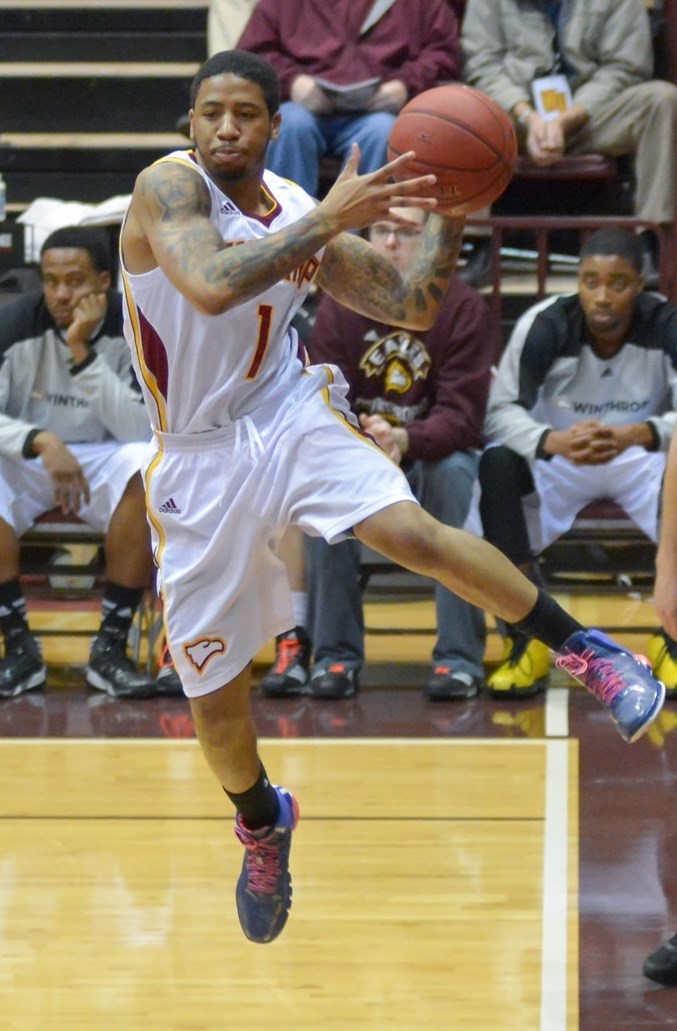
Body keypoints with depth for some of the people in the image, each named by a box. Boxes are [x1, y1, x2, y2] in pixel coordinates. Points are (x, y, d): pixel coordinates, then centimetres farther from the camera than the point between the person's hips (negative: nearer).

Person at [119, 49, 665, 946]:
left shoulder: (304, 214, -1)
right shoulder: (169, 188, -16)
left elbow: (413, 307, 3)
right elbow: (211, 287, -36)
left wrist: (448, 214, -12)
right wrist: (327, 222, -35)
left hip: (289, 416, 2)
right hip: (199, 459, -1)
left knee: (413, 533, -27)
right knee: (213, 686, 6)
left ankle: (584, 649, -11)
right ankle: (261, 822, 36)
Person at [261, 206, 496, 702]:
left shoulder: (464, 308, -12)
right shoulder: (339, 306, -5)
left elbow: (461, 415, -20)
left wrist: (405, 440, -41)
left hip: (434, 454, -1)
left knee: (454, 470, -35)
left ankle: (460, 657, -30)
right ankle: (334, 653, -24)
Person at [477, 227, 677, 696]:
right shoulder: (544, 325, -20)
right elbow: (502, 410, -26)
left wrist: (636, 436, -48)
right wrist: (555, 441, -47)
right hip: (558, 460, 0)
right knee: (497, 465, -31)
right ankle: (527, 641, -24)